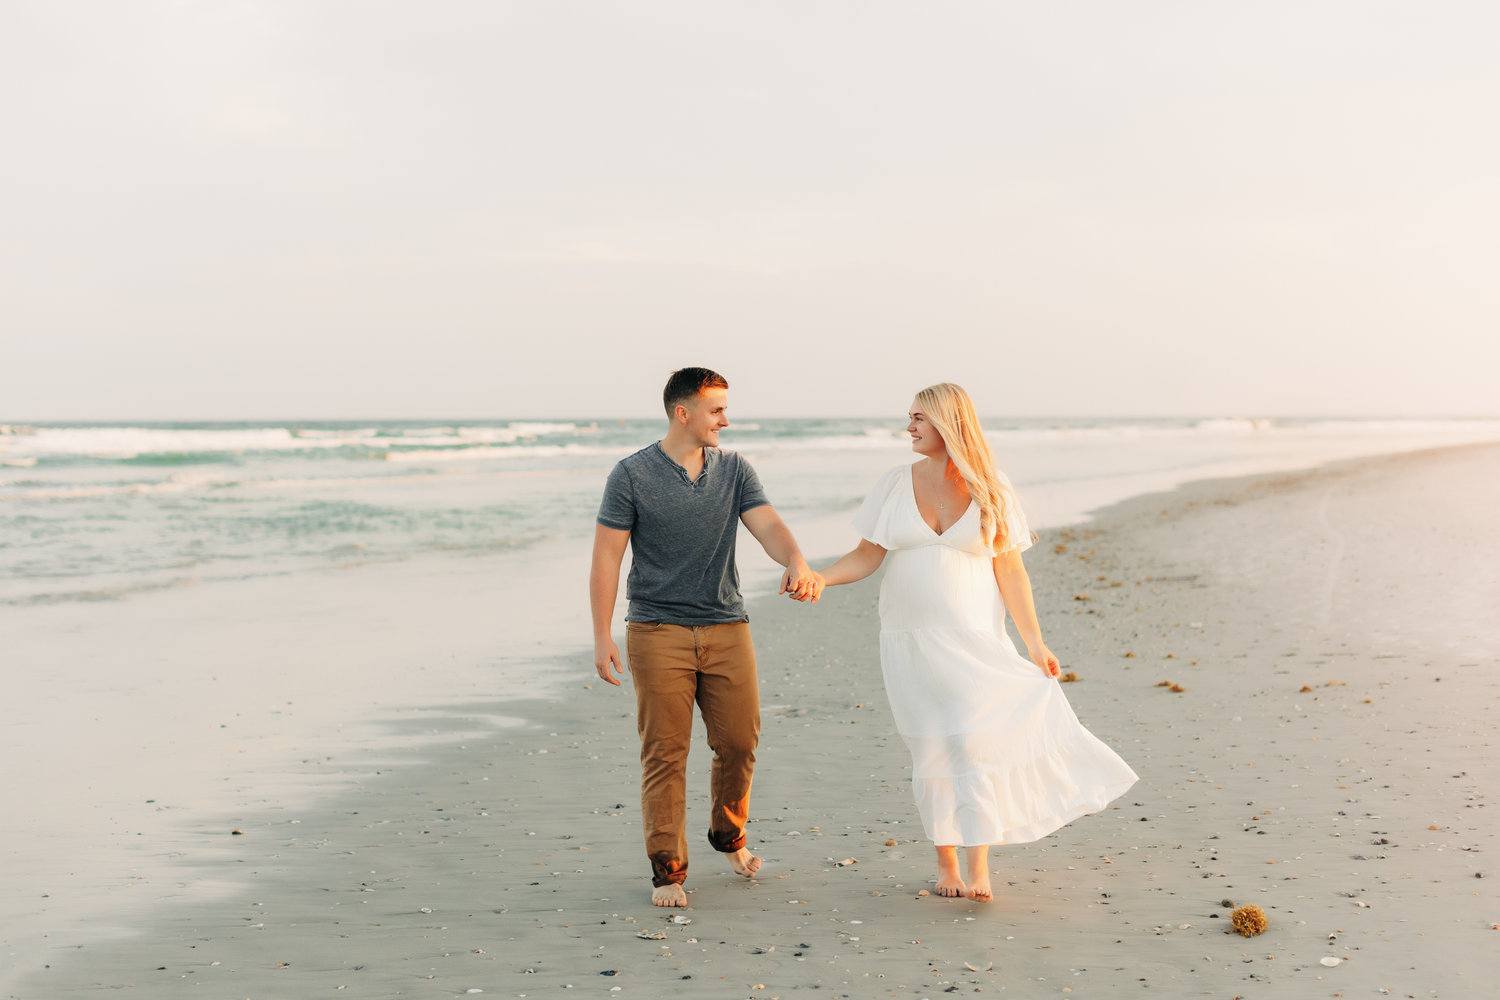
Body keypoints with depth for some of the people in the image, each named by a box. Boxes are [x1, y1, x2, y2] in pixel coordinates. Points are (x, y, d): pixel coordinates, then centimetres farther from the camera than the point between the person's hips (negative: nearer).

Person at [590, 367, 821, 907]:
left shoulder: (734, 469, 6)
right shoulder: (632, 475, -4)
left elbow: (767, 526, -6)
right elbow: (606, 556, -4)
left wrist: (797, 561, -29)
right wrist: (602, 636, -9)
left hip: (726, 627, 4)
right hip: (657, 631, -3)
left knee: (739, 742, 4)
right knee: (665, 754, -3)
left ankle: (729, 835, 31)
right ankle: (667, 869, 8)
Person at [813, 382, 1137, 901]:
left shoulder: (990, 490, 0)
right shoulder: (896, 484, 4)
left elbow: (1010, 570, 0)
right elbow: (867, 555, 3)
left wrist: (1035, 642, -4)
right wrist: (818, 577, -15)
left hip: (972, 639, -2)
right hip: (909, 640, 2)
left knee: (974, 743, -10)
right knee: (932, 751, 4)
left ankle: (978, 869, -4)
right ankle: (946, 862, 17)